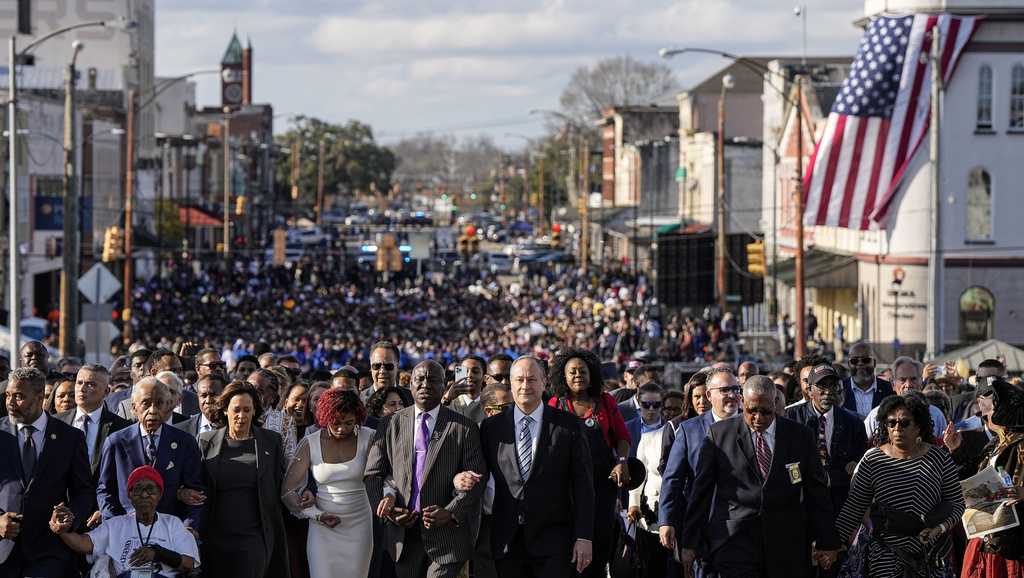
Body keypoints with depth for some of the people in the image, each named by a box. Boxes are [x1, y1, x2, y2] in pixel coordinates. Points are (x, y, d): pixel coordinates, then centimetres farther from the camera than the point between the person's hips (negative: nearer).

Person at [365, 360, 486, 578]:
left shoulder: (464, 428, 0)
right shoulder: (392, 425, 8)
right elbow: (373, 474, 9)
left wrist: (451, 513, -17)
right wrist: (383, 507, -7)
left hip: (447, 534, -3)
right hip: (403, 534, 3)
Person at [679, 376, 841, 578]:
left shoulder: (800, 436, 7)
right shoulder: (719, 434, 4)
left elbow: (818, 492, 10)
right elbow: (701, 491, 5)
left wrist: (827, 542, 8)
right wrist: (689, 543, 2)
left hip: (786, 544, 2)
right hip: (735, 542, -2)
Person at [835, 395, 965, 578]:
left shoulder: (939, 458, 0)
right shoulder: (872, 460, 0)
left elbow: (956, 502, 6)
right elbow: (854, 506, 4)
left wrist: (940, 527, -11)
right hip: (886, 555, 0)